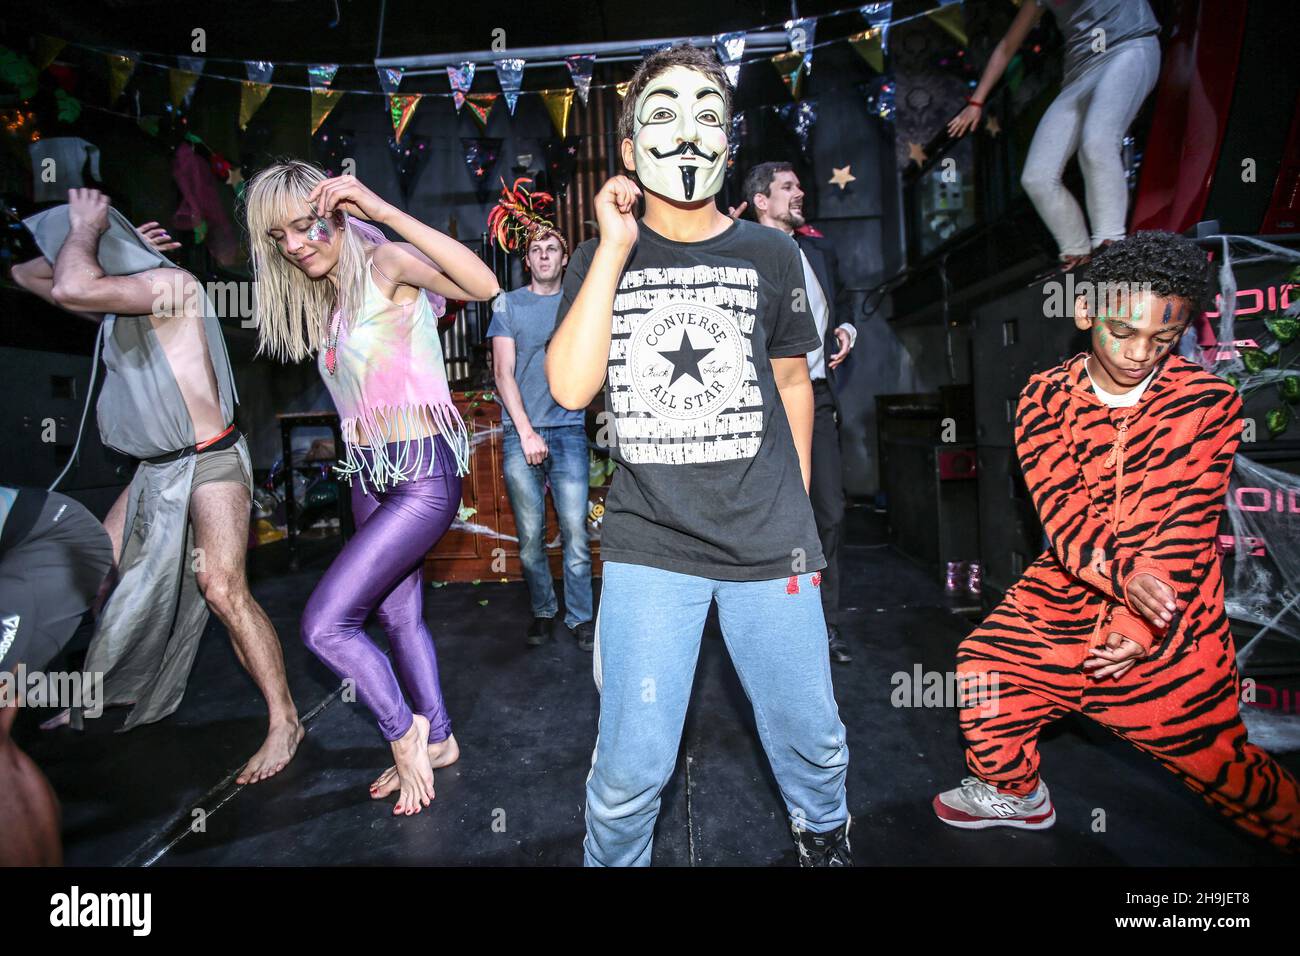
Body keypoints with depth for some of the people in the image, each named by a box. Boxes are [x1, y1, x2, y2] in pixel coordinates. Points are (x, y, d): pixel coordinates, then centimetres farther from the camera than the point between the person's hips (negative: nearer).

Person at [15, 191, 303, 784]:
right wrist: (107, 244, 13)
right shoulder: (118, 300, 14)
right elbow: (24, 275, 26)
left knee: (222, 589, -21)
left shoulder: (168, 283, -13)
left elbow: (70, 289, -28)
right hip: (157, 469, 10)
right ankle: (92, 694, 35)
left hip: (209, 463, -10)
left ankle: (284, 720, -12)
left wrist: (84, 229, -9)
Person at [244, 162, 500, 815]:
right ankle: (436, 740, 34)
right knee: (399, 616, 16)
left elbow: (483, 285, -27)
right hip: (370, 477, 9)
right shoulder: (324, 300, 16)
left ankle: (404, 730, 12)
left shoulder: (385, 263, -8)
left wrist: (382, 210, -28)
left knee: (324, 624, -11)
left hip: (422, 474, -9)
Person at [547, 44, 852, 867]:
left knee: (812, 741, 15)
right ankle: (613, 860, 36)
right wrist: (617, 249, -10)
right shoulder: (602, 259, 3)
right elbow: (571, 388, -11)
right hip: (649, 549, -1)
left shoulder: (770, 255, 5)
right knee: (633, 766, 3)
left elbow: (791, 379, 13)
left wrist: (794, 505, 12)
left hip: (770, 545, 2)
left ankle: (825, 835, 48)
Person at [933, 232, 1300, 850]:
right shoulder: (1046, 397, -3)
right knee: (983, 672, 0)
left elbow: (1189, 525, -11)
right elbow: (1061, 510, -11)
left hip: (1169, 608, -2)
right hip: (1068, 588, 2)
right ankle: (1015, 793, 27)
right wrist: (1124, 574, -29)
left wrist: (1142, 628, -19)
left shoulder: (1210, 401, -6)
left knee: (1212, 756, 3)